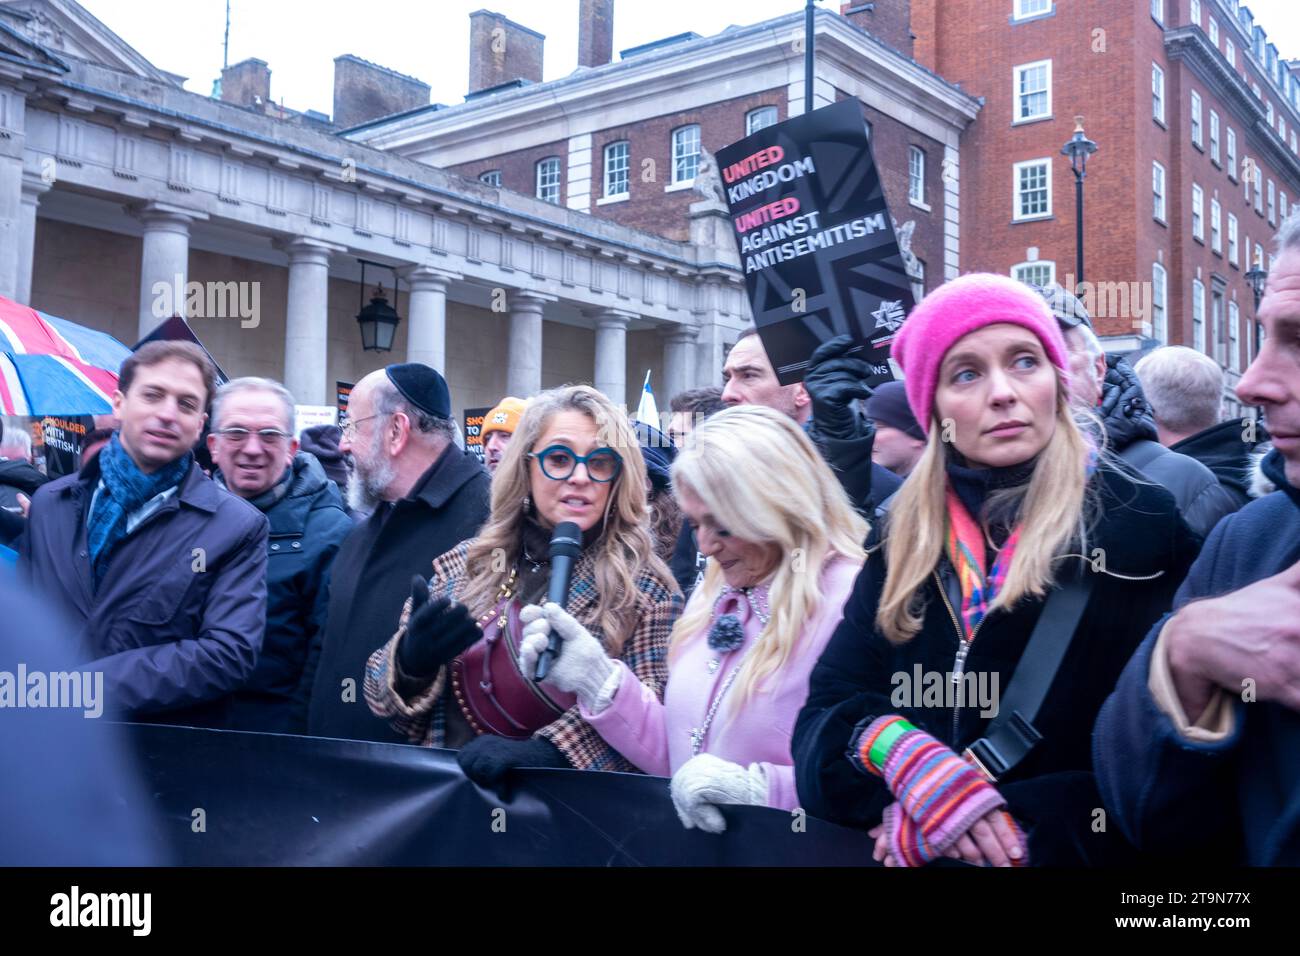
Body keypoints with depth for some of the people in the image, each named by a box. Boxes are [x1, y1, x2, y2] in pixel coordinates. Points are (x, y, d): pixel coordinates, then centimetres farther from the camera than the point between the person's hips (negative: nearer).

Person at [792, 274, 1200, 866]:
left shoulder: (1149, 527, -3)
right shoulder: (899, 543, 7)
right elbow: (823, 717, 2)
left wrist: (1016, 820, -15)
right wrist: (899, 755, -18)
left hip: (1075, 855, -4)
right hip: (906, 851, 4)